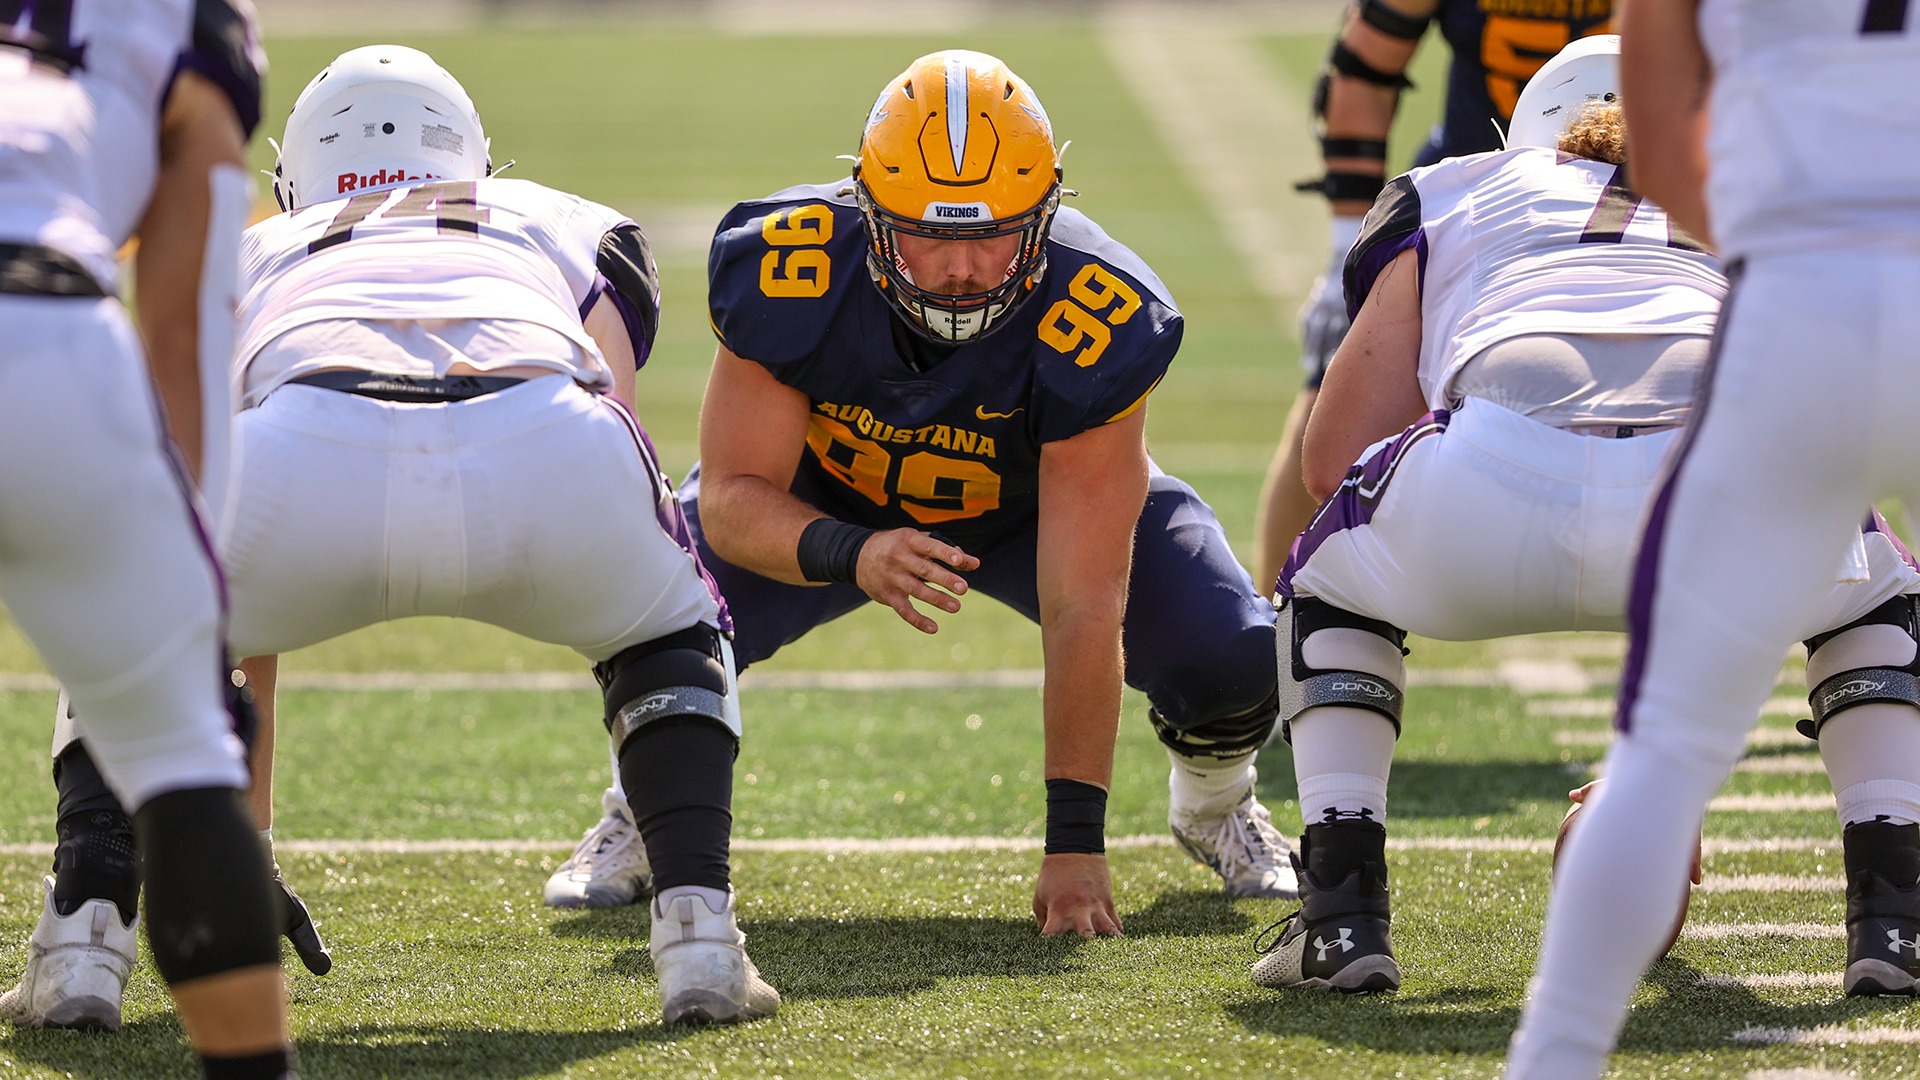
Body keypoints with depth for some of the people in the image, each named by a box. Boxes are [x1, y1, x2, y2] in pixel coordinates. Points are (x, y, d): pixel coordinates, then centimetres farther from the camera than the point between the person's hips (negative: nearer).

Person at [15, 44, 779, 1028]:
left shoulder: (247, 260, 41)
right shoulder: (571, 230, 41)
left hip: (311, 453, 0)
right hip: (542, 452, 0)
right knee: (670, 631, 34)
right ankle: (697, 927, 13)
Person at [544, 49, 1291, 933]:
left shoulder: (1096, 326, -38)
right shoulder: (788, 271, -36)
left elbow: (1084, 609, -38)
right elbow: (733, 499, -30)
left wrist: (1074, 842, -40)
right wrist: (850, 555, -53)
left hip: (1037, 504, 0)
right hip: (823, 504, 0)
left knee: (1235, 660, -22)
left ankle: (1212, 803, 18)